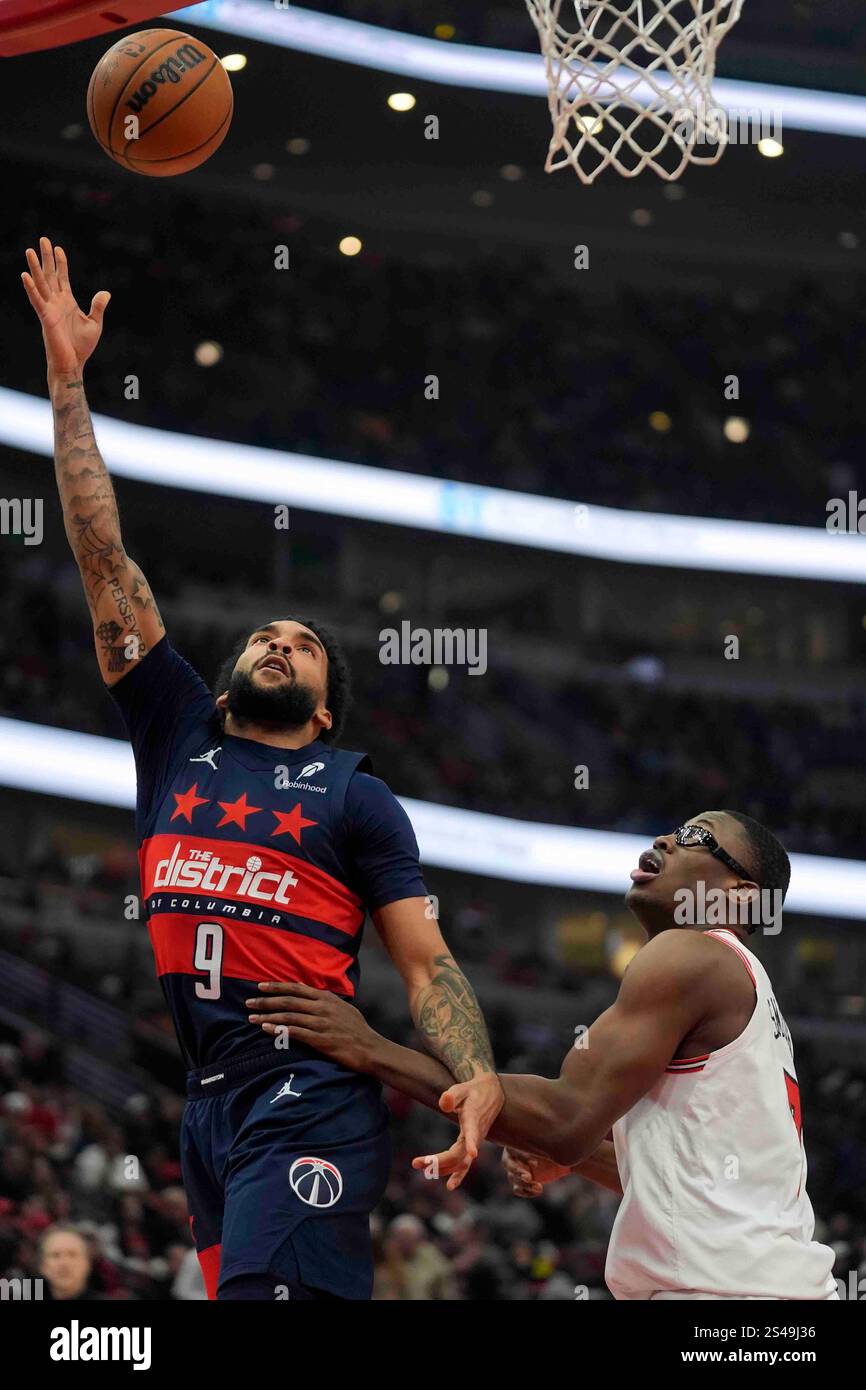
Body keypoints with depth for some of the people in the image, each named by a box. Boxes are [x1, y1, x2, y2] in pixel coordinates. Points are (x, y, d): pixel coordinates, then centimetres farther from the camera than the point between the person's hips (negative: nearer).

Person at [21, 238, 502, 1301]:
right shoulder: (177, 734, 17)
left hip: (310, 1104, -4)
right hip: (208, 1110, 5)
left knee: (270, 1293, -23)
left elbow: (426, 964, 4)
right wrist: (67, 381, 11)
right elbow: (104, 562, 15)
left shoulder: (356, 795, 9)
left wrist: (480, 1084, -16)